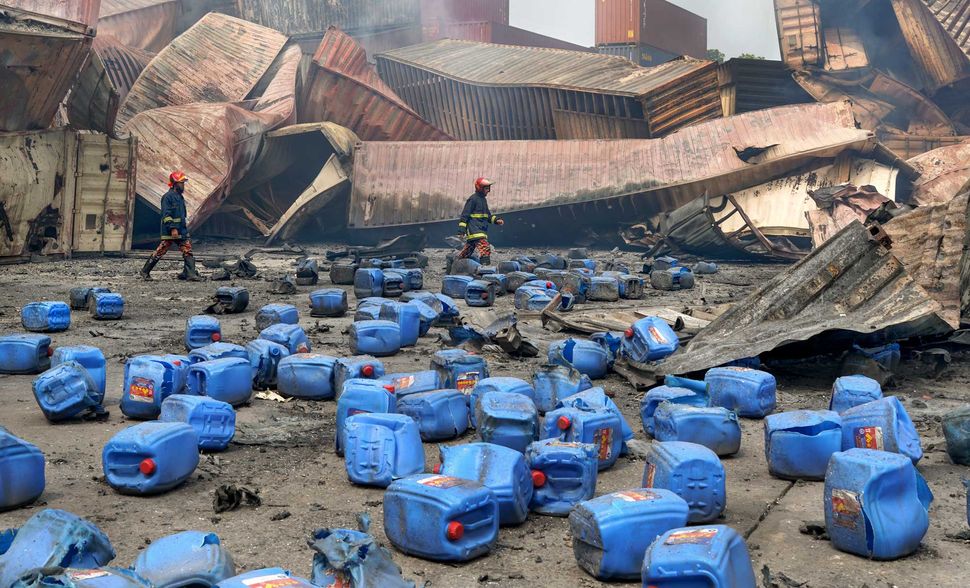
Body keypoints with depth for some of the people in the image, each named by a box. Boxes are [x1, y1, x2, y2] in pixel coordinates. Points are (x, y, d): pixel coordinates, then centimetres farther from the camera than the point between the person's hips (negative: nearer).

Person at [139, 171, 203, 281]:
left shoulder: (180, 196, 16)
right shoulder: (168, 196, -12)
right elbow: (166, 214, -18)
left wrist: (185, 225, 24)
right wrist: (173, 228, -24)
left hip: (182, 231, 8)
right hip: (169, 232, -8)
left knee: (187, 251, 0)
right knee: (160, 251, -1)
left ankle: (190, 274, -1)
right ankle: (145, 272, 11)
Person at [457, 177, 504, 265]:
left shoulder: (483, 199, 18)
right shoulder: (473, 199, -11)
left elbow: (488, 215, 26)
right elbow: (465, 215, -12)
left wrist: (496, 220, 9)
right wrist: (462, 229, -17)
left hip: (481, 229, 9)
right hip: (474, 229, -9)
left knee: (468, 249, 17)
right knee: (485, 248, -22)